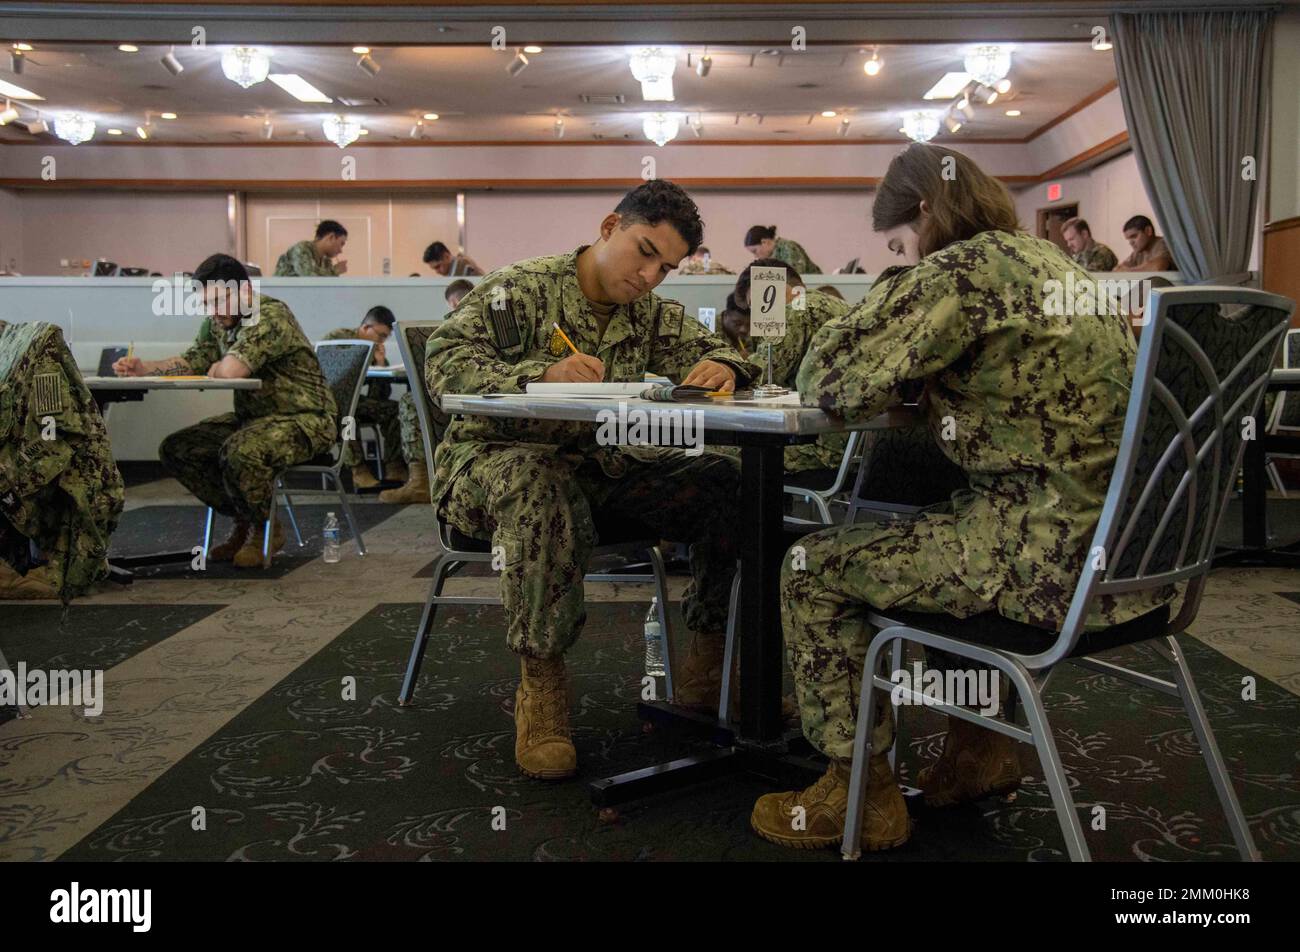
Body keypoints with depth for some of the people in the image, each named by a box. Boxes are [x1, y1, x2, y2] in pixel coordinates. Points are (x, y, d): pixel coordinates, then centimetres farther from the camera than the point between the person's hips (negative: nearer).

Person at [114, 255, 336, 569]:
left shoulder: (270, 316, -21)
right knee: (175, 449, -1)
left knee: (239, 452, -36)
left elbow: (231, 370, -32)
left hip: (304, 419, -9)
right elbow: (190, 362, 11)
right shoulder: (217, 321, 8)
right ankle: (244, 520, 9)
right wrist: (142, 368, -5)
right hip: (253, 416, 9)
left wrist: (214, 369, -8)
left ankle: (266, 529, -6)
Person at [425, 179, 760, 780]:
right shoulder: (521, 289, -7)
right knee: (543, 488, -43)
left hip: (598, 463, 6)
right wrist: (542, 374, -36)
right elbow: (444, 364, -18)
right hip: (497, 456, -5)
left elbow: (711, 349, 9)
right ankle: (541, 680, -27)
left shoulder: (651, 314, 11)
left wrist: (722, 366, -18)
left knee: (725, 482, -14)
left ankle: (708, 662, -1)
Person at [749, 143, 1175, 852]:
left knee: (812, 569, 3)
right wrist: (906, 382, 14)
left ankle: (860, 798, 13)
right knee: (913, 534, 32)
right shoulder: (1050, 261, 16)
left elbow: (826, 384, -13)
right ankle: (979, 753, 36)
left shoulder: (962, 270, -12)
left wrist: (895, 289, 3)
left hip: (1055, 554, -10)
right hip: (1128, 550, 10)